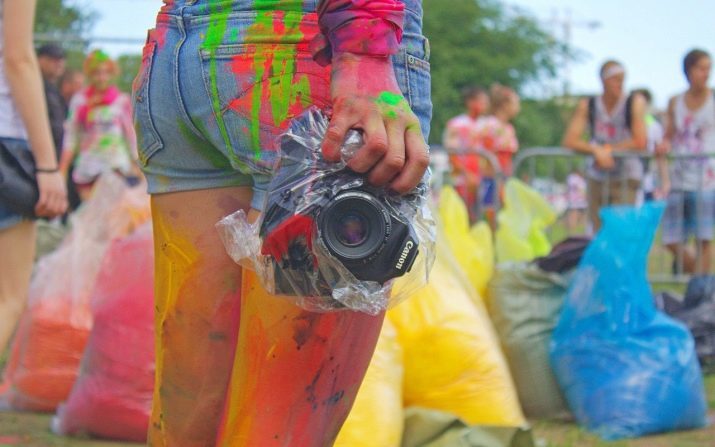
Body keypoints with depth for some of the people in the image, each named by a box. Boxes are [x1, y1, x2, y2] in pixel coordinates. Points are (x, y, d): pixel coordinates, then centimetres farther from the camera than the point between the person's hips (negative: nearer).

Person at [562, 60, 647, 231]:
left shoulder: (635, 103, -4)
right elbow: (569, 140, -5)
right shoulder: (587, 106, 3)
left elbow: (640, 142, -10)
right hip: (597, 178, 3)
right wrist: (596, 150, -19)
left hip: (626, 178, -3)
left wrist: (609, 149, -9)